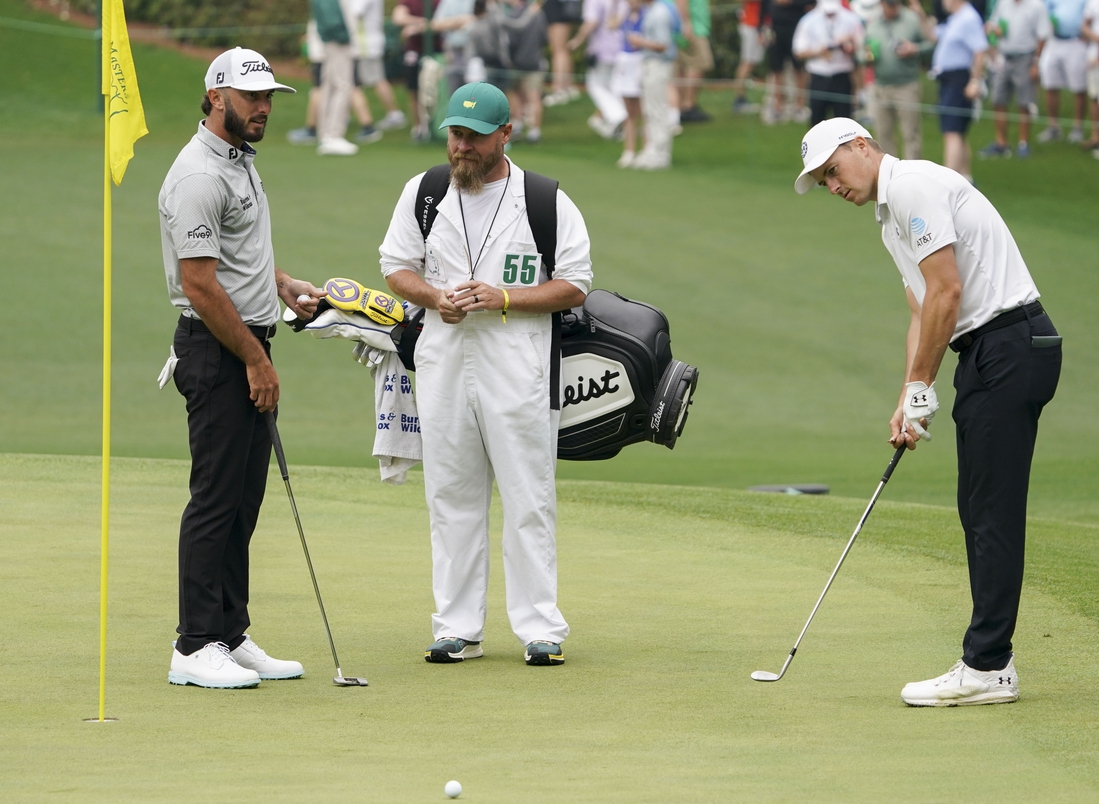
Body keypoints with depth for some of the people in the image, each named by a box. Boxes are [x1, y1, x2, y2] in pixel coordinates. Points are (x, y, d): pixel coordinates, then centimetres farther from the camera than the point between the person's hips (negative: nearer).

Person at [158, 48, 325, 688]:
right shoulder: (200, 175, -17)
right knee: (216, 499, -8)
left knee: (244, 501, 10)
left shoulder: (242, 162, 15)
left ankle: (232, 637, 14)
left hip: (250, 348, 10)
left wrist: (285, 286, 11)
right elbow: (200, 285, -21)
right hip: (217, 352, -10)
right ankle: (196, 648, -6)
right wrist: (256, 360, -16)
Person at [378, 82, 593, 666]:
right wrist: (435, 297, -6)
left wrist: (503, 298, -15)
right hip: (443, 361, 4)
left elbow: (575, 287, -2)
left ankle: (540, 628, 0)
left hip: (519, 364, -4)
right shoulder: (422, 193, 9)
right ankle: (457, 628, 12)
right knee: (451, 497, 6)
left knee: (528, 498, -4)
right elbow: (396, 266, 14)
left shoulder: (547, 201, -2)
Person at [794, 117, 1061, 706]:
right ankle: (990, 663, 12)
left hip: (1008, 344, -11)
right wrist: (907, 402, 8)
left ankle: (985, 667, -9)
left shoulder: (913, 186, -11)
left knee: (992, 512, -9)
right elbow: (923, 311, 20)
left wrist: (921, 388, -9)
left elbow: (947, 291, -16)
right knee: (980, 510, 10)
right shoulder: (892, 214, 21)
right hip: (991, 352, 11)